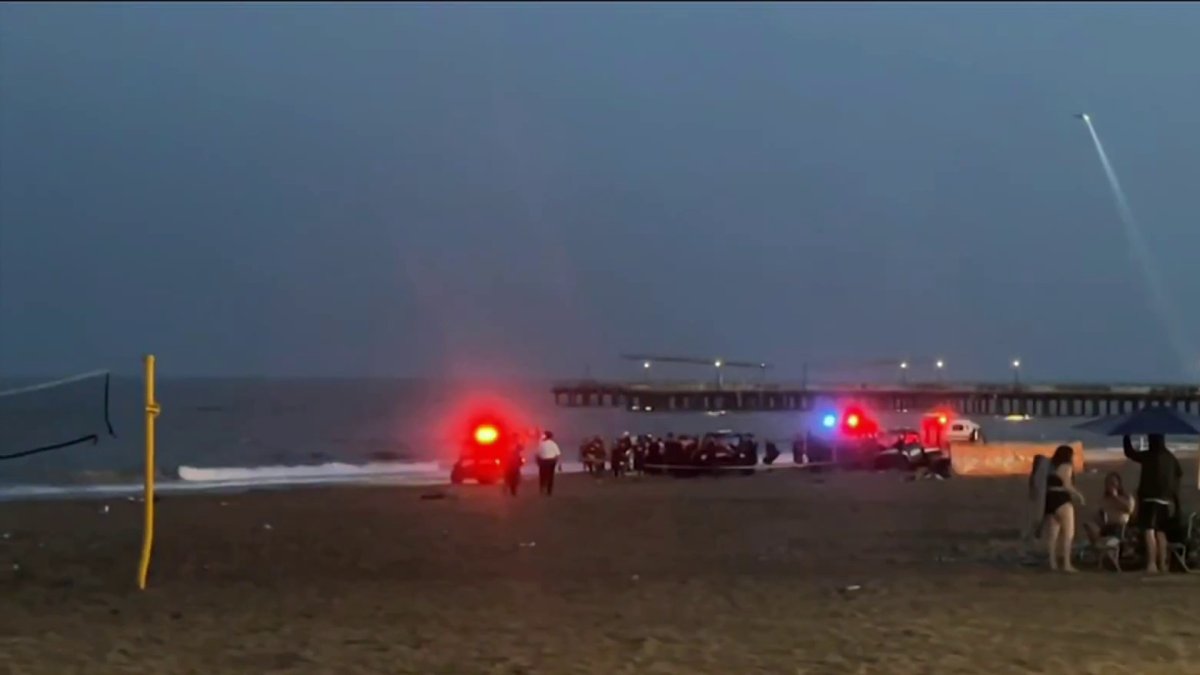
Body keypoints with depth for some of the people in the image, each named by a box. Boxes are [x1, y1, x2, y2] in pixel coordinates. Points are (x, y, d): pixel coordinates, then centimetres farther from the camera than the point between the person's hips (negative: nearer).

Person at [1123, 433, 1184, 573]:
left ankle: (1152, 564, -24)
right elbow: (1179, 474, 20)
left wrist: (1126, 436, 7)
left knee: (1149, 531, -13)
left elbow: (1129, 452, -4)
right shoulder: (1171, 458, 10)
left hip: (1149, 498, -7)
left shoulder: (1149, 456, -11)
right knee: (1161, 532, 15)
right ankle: (1162, 564, 16)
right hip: (1165, 500, 7)